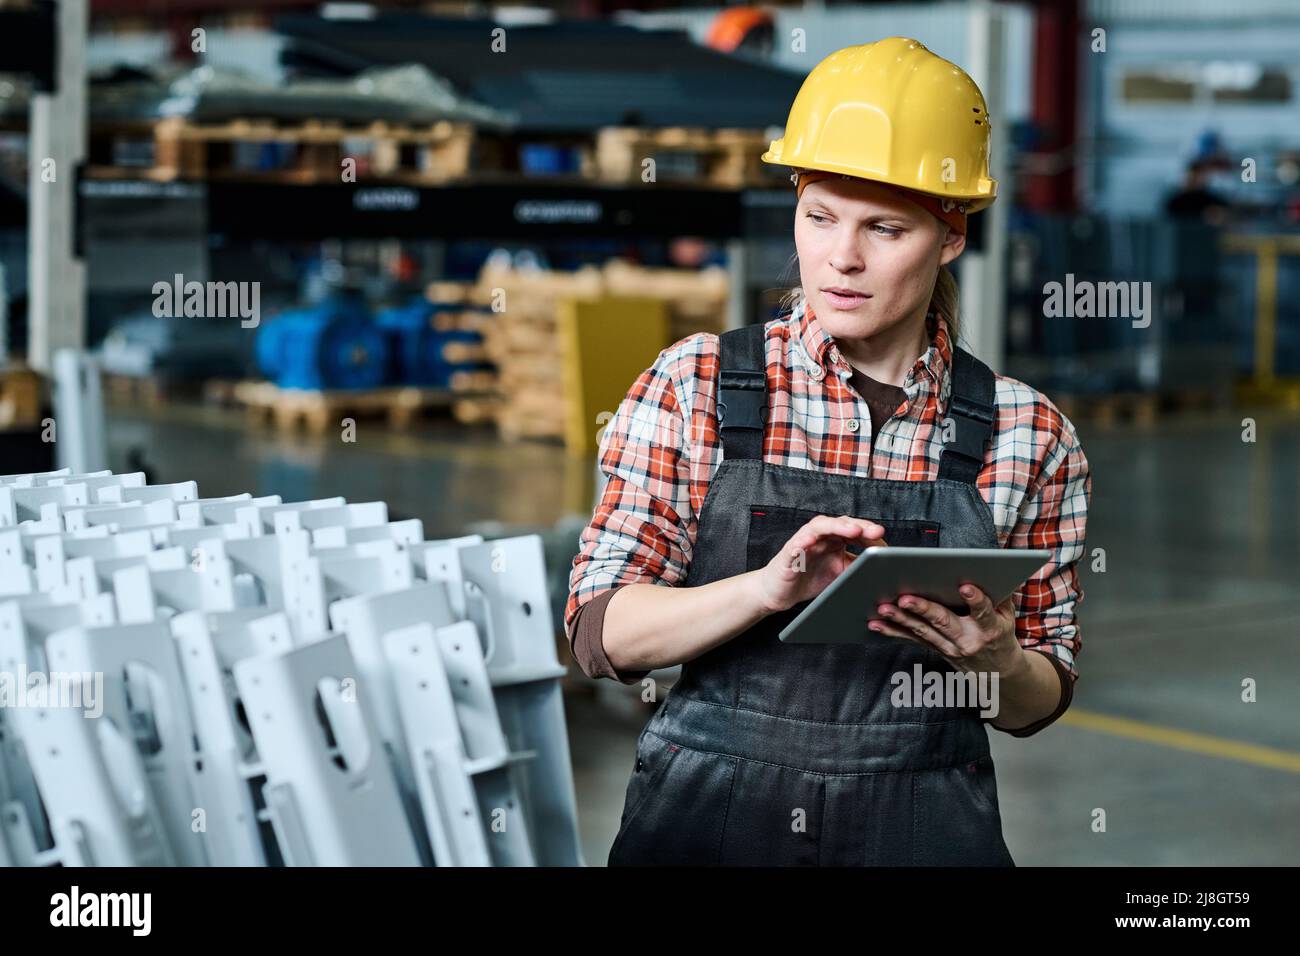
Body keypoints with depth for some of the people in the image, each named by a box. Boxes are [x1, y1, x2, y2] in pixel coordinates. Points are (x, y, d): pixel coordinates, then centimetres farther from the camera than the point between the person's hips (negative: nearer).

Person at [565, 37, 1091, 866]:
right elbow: (602, 632, -6)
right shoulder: (696, 384, -2)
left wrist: (993, 661, -15)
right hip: (705, 819, 0)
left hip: (921, 828, 1)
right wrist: (769, 588, -21)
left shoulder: (1027, 433, 0)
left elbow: (1039, 704, 8)